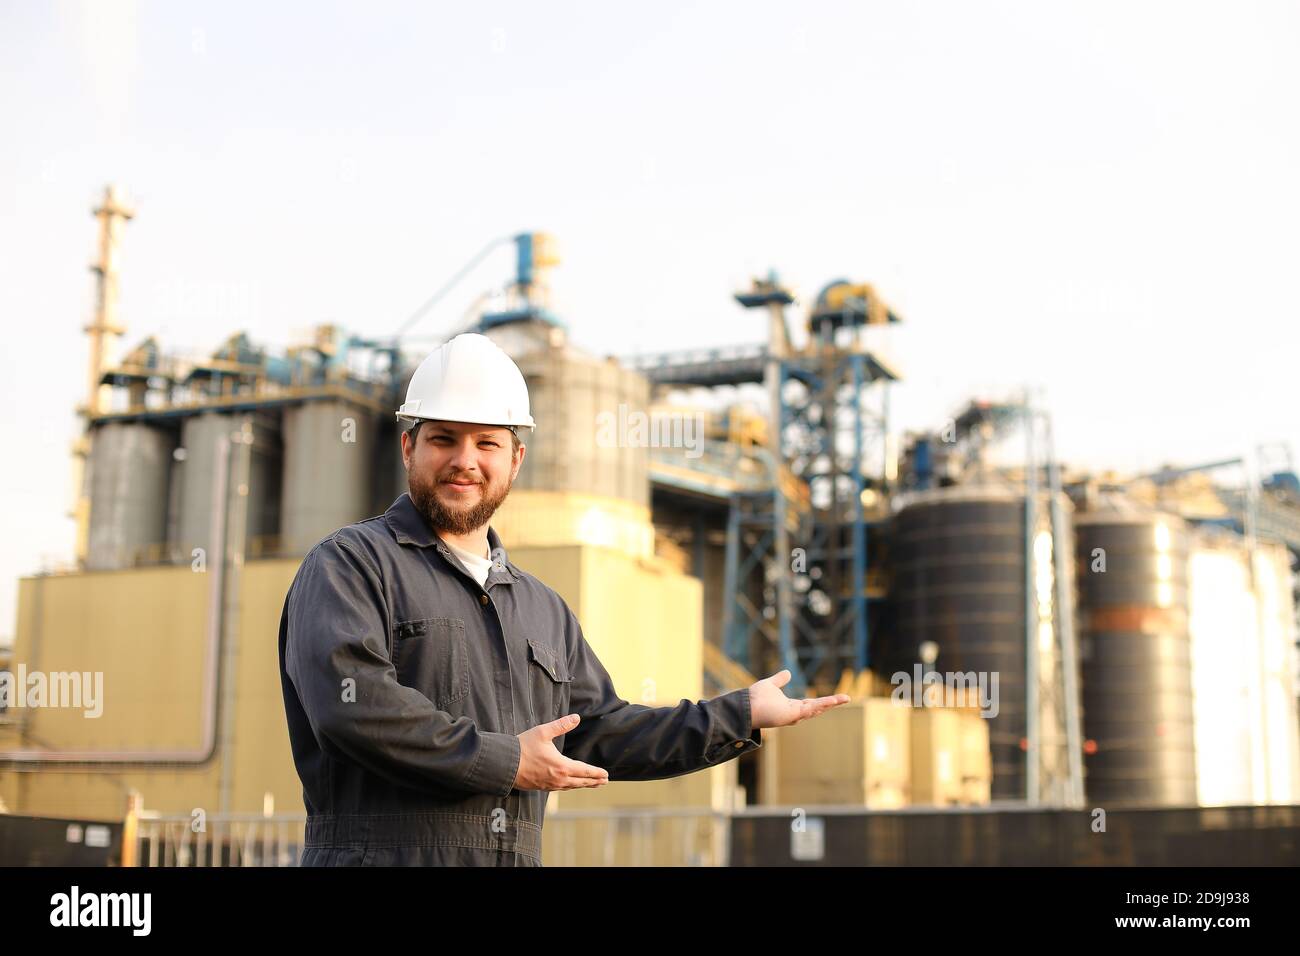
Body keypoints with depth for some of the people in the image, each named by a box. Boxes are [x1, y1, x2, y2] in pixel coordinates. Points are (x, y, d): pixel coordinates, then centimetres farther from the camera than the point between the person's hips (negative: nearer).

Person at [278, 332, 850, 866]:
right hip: (380, 856, -6)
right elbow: (352, 700, -16)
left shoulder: (544, 608, 20)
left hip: (518, 856, 6)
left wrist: (741, 715, 14)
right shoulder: (347, 564, -2)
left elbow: (598, 735, 19)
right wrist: (505, 761, -11)